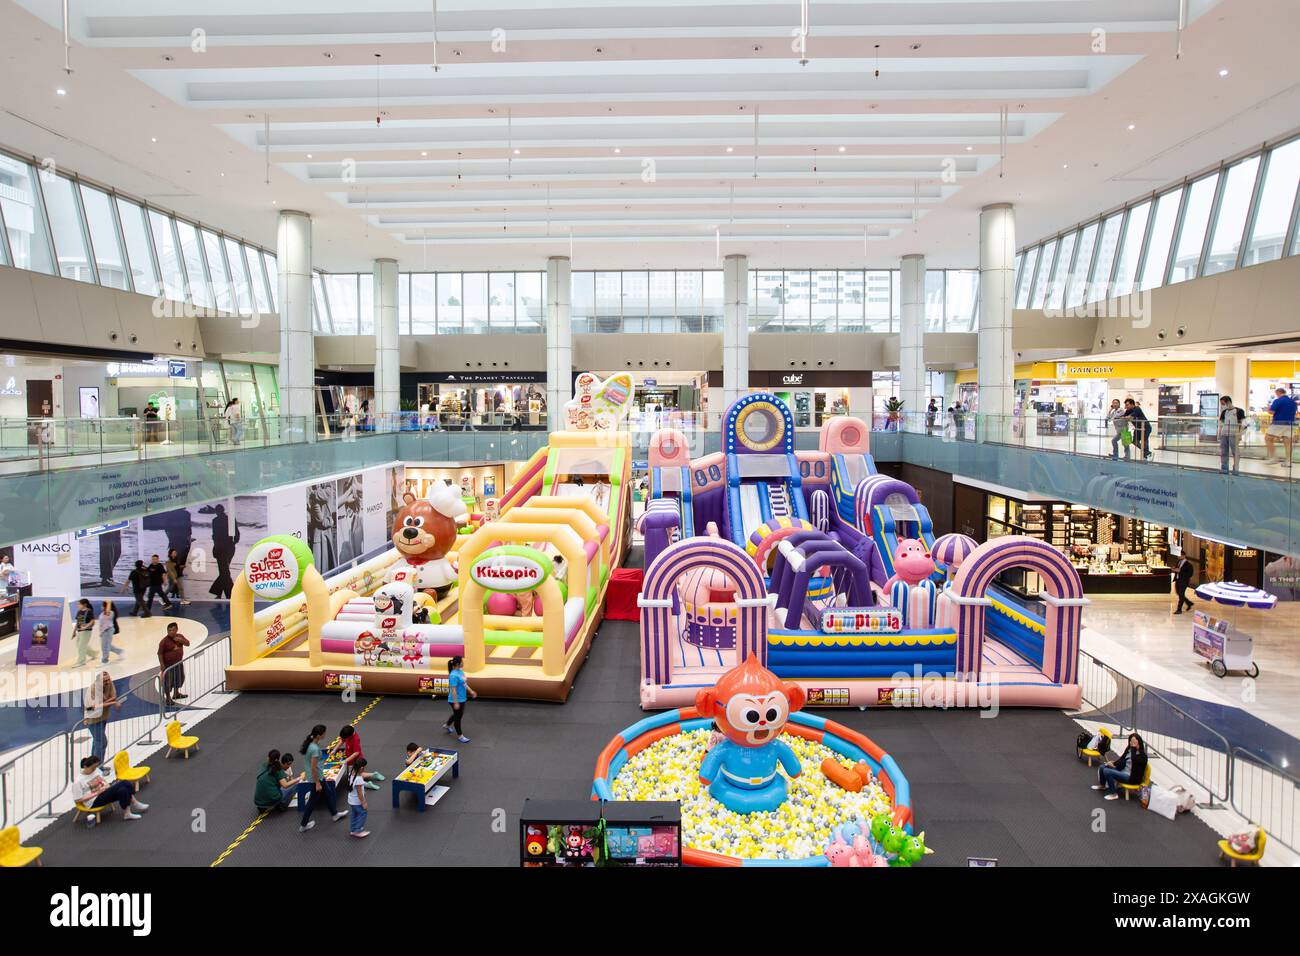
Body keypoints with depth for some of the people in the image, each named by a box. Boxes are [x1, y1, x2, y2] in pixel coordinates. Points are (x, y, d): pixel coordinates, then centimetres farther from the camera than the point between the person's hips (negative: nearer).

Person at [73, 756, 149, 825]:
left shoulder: (96, 771, 7)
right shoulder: (78, 781, -13)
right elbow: (78, 800, -14)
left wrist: (107, 785, -4)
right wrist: (96, 793, -18)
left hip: (105, 792, 7)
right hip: (94, 802, -7)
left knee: (123, 790, -24)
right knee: (123, 783, -26)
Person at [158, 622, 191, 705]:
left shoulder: (180, 636, -1)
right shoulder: (164, 641, -19)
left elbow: (187, 643, -2)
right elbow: (160, 653, -16)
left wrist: (180, 640, -21)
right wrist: (162, 665, -19)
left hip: (178, 663, 7)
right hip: (168, 665, -7)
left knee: (180, 678, 22)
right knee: (168, 682, 1)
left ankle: (176, 693, 43)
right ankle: (168, 698, 16)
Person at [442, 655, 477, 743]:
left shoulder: (460, 671, 1)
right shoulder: (454, 675, -27)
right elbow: (453, 690, -26)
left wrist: (471, 691, 19)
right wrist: (456, 703, -25)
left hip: (462, 699, 9)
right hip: (456, 700, -9)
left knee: (458, 714, 27)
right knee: (458, 717, 7)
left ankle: (447, 725, 49)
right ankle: (460, 736, 23)